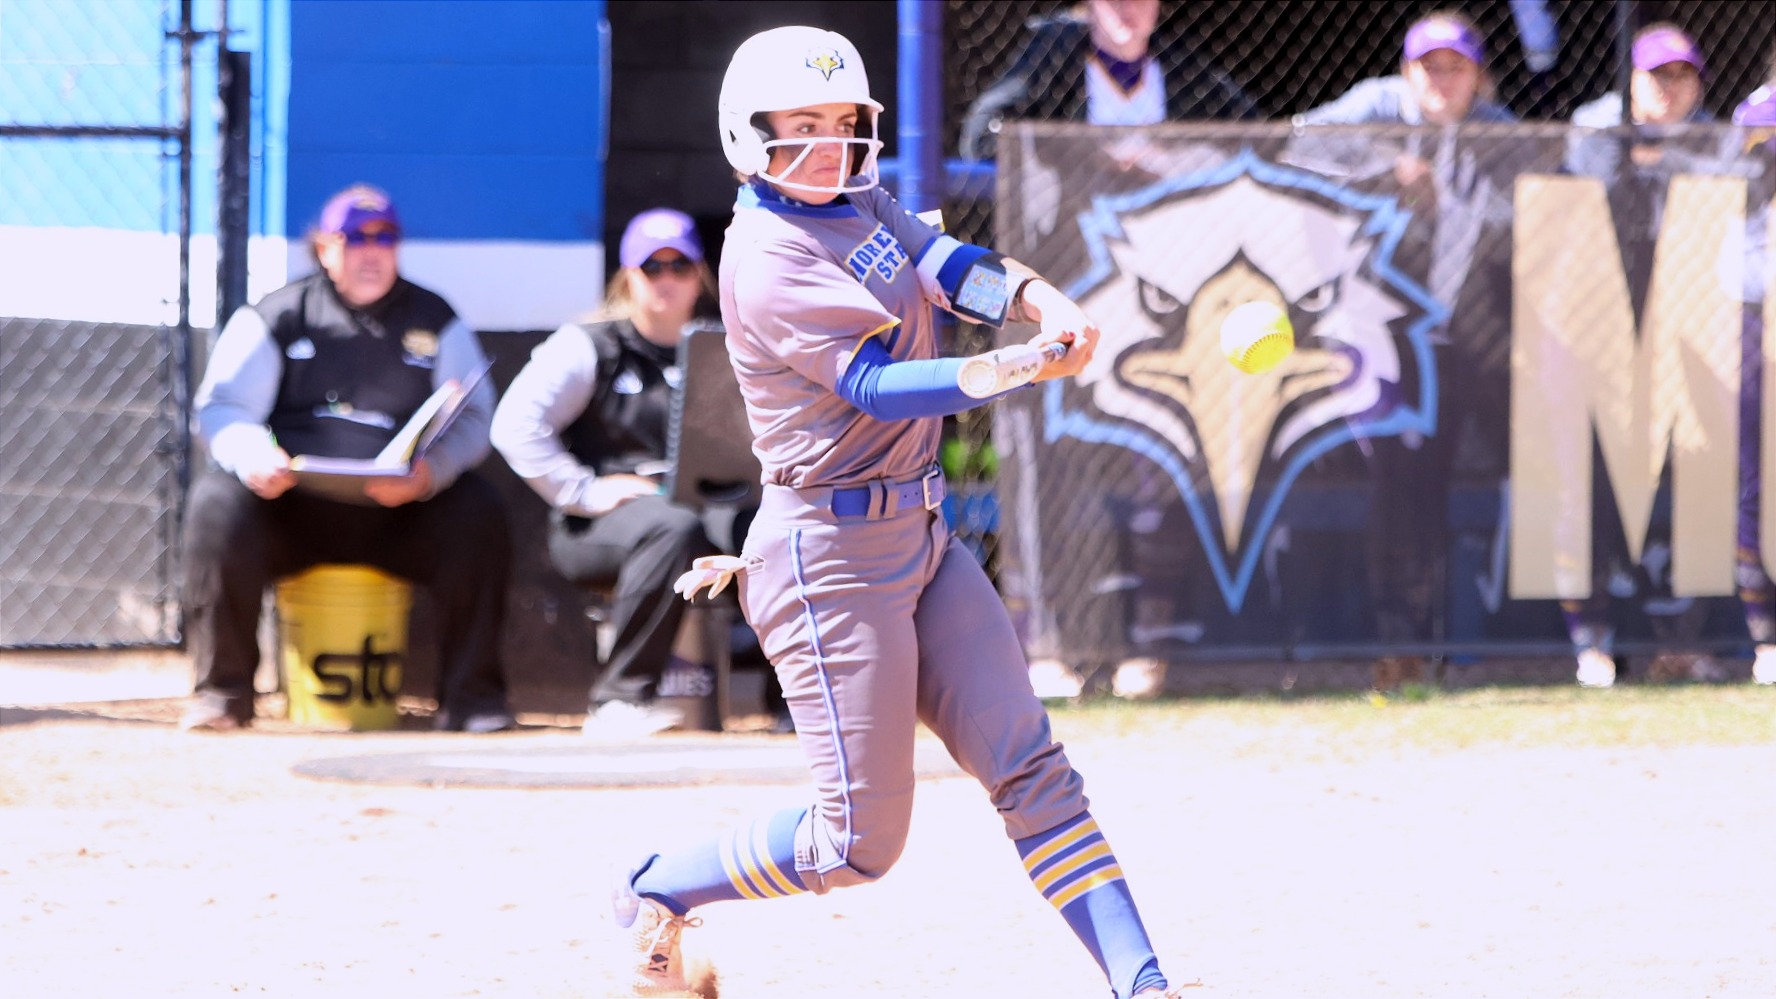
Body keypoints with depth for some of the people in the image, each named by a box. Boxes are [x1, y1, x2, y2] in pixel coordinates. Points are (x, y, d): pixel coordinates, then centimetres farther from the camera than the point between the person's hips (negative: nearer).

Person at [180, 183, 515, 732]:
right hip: (290, 507, -1)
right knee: (216, 502, -30)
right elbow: (220, 406, 2)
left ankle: (470, 695, -18)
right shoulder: (274, 317, 8)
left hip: (399, 514, 1)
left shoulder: (435, 321, 12)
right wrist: (252, 456, -23)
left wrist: (430, 472, -19)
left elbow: (472, 418, 5)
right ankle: (222, 692, -19)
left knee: (478, 513, -26)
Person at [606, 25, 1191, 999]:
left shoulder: (863, 208, 10)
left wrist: (1042, 302, -26)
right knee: (860, 839, -2)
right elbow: (877, 386, -26)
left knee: (1029, 766, 2)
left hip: (923, 534, 8)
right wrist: (1022, 369, -39)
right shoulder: (767, 258, -16)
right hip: (832, 555, -8)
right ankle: (655, 895, 19)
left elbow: (958, 269, -3)